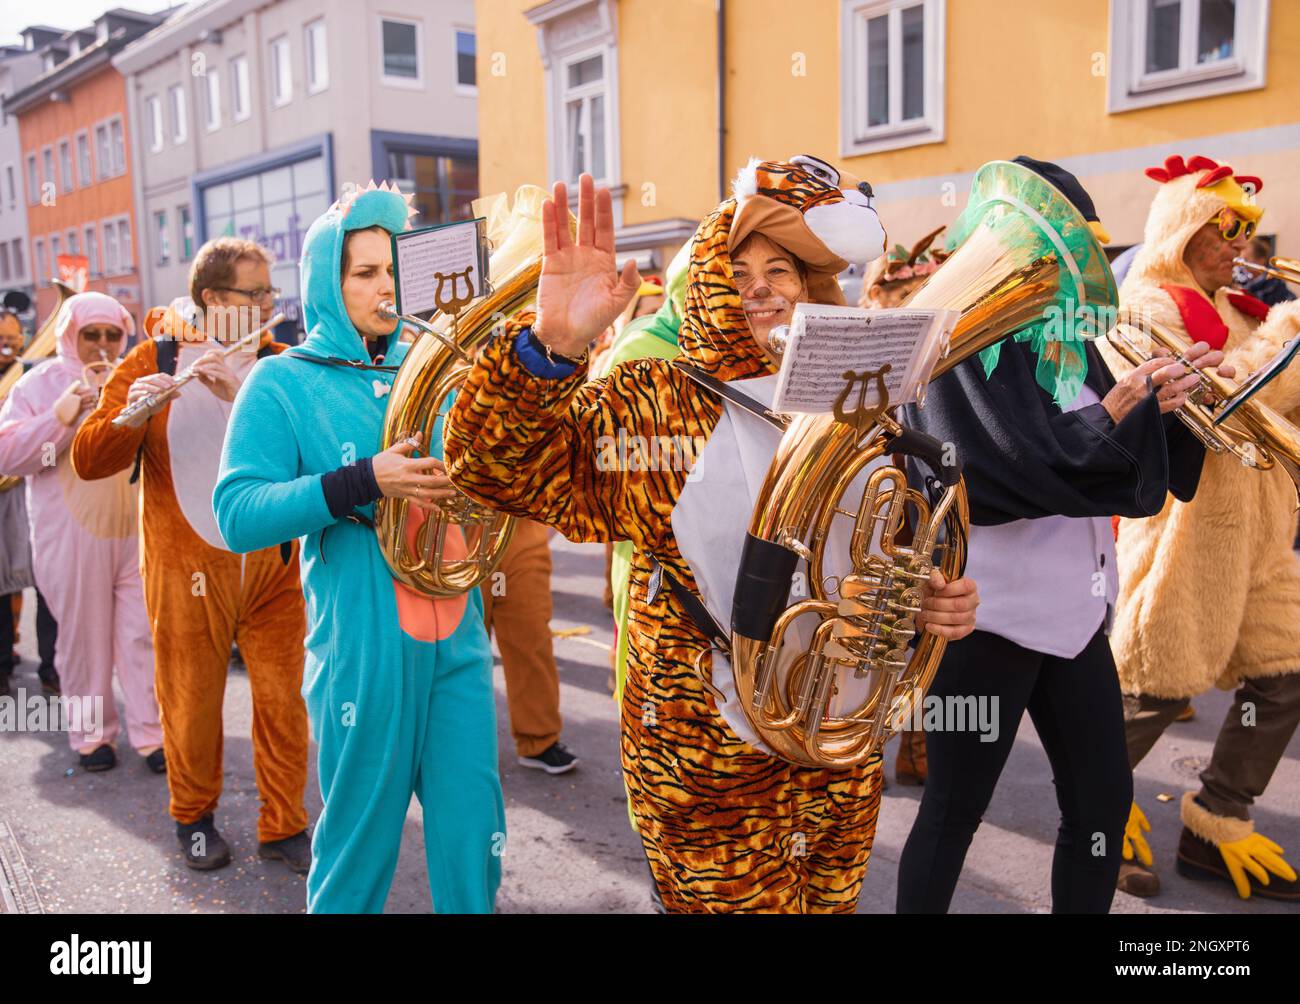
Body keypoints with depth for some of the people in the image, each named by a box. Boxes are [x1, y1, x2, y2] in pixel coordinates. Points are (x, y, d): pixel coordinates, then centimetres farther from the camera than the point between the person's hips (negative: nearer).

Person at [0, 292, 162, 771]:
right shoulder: (40, 384, 2)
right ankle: (92, 734, 21)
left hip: (137, 531, 2)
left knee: (143, 635, 3)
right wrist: (58, 418, -17)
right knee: (84, 639, 7)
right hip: (73, 538, -2)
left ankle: (150, 733, 11)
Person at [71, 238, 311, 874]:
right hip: (188, 567, -1)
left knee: (283, 699, 5)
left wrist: (243, 394, -27)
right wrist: (130, 415, -27)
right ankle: (193, 817, 34)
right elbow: (88, 461, -7)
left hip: (273, 560, 2)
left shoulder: (278, 365, 6)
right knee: (193, 704, 10)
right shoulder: (152, 362, -1)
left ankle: (284, 828, 21)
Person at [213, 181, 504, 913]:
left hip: (457, 639, 4)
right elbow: (237, 517, -11)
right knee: (361, 834, 10)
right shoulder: (284, 382, -2)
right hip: (361, 647, -4)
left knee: (473, 831, 11)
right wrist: (362, 482, -22)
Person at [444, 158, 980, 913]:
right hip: (708, 759, -5)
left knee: (830, 899, 22)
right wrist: (551, 347, -41)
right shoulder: (654, 404, -11)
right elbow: (498, 467, -25)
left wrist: (941, 601, -7)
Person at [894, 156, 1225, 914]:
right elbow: (1017, 471, -22)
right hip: (988, 610, -8)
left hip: (1070, 605, 8)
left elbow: (1122, 453, 14)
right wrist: (1123, 407, -15)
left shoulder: (1058, 333, 10)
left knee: (1103, 799, 14)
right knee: (953, 812, 4)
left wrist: (1172, 396, 0)